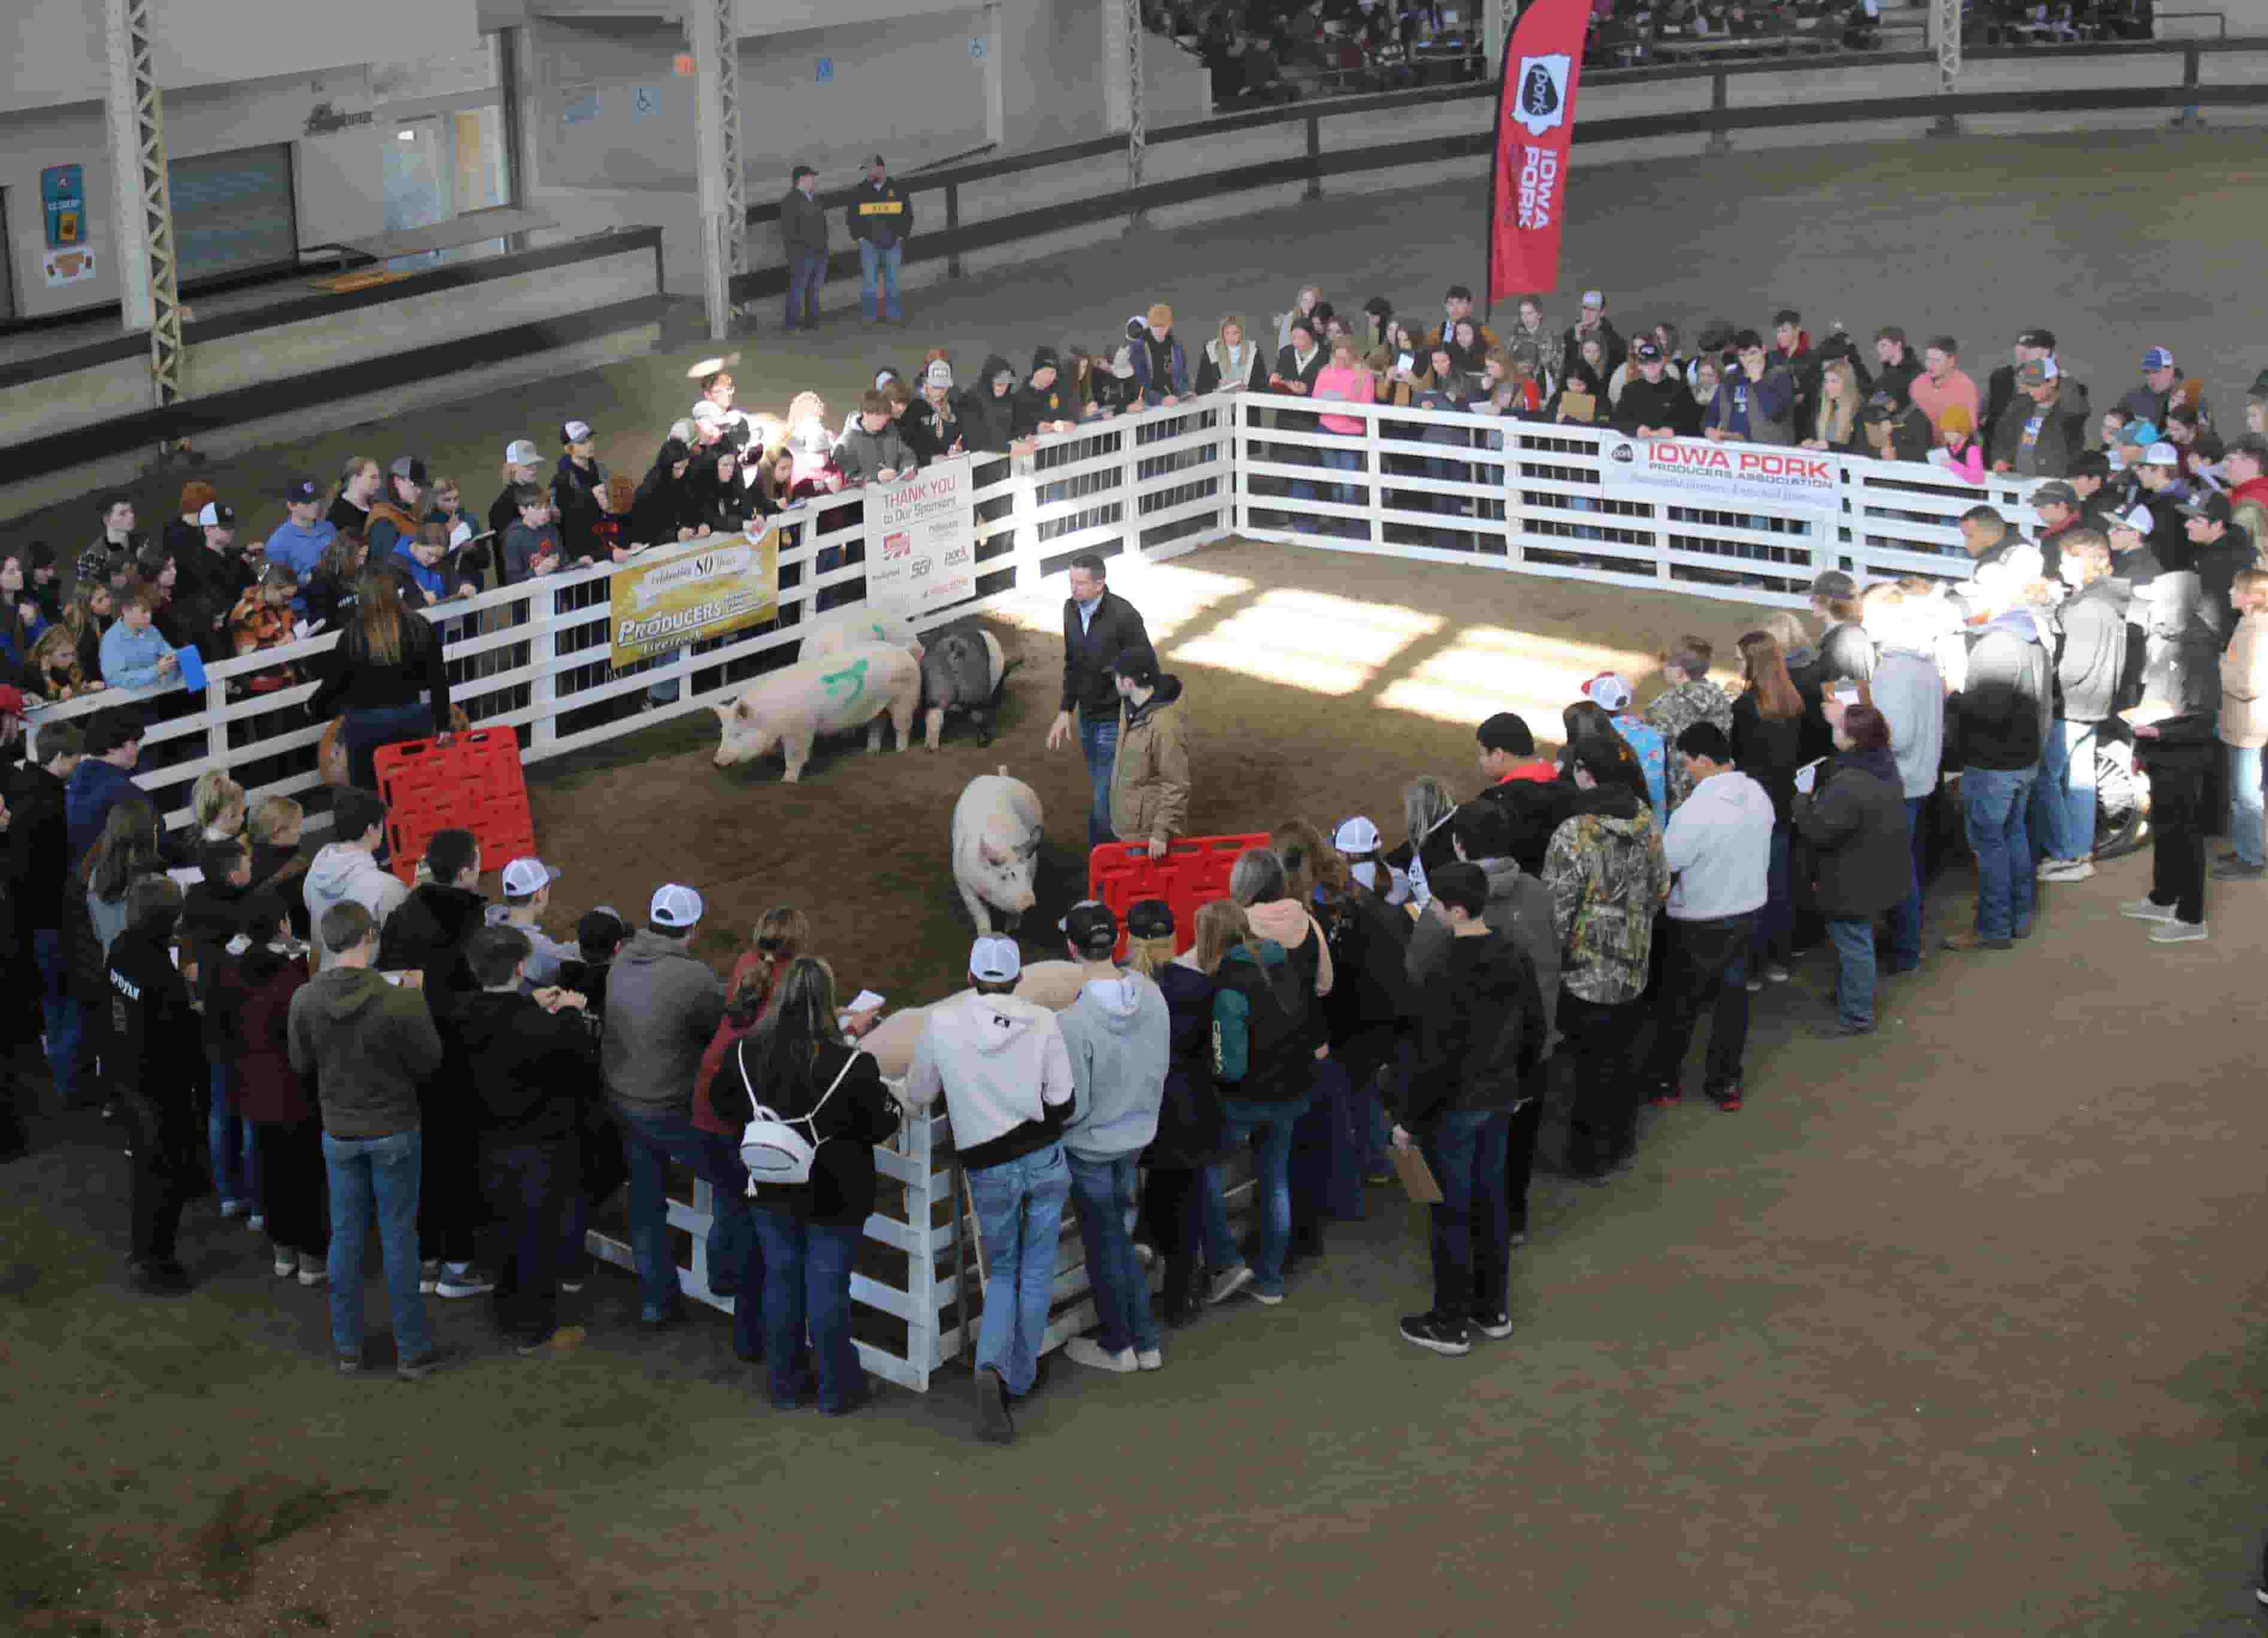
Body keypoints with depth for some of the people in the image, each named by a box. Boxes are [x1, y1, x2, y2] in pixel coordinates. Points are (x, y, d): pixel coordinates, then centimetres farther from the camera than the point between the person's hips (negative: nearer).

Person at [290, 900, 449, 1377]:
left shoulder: (305, 1001, -13)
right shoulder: (399, 1002, -24)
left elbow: (302, 1067, 1)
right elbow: (429, 1064, -11)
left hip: (339, 1134, 3)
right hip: (394, 1132, -3)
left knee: (346, 1237, 14)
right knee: (398, 1239, 7)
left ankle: (347, 1347, 23)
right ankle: (412, 1351, 16)